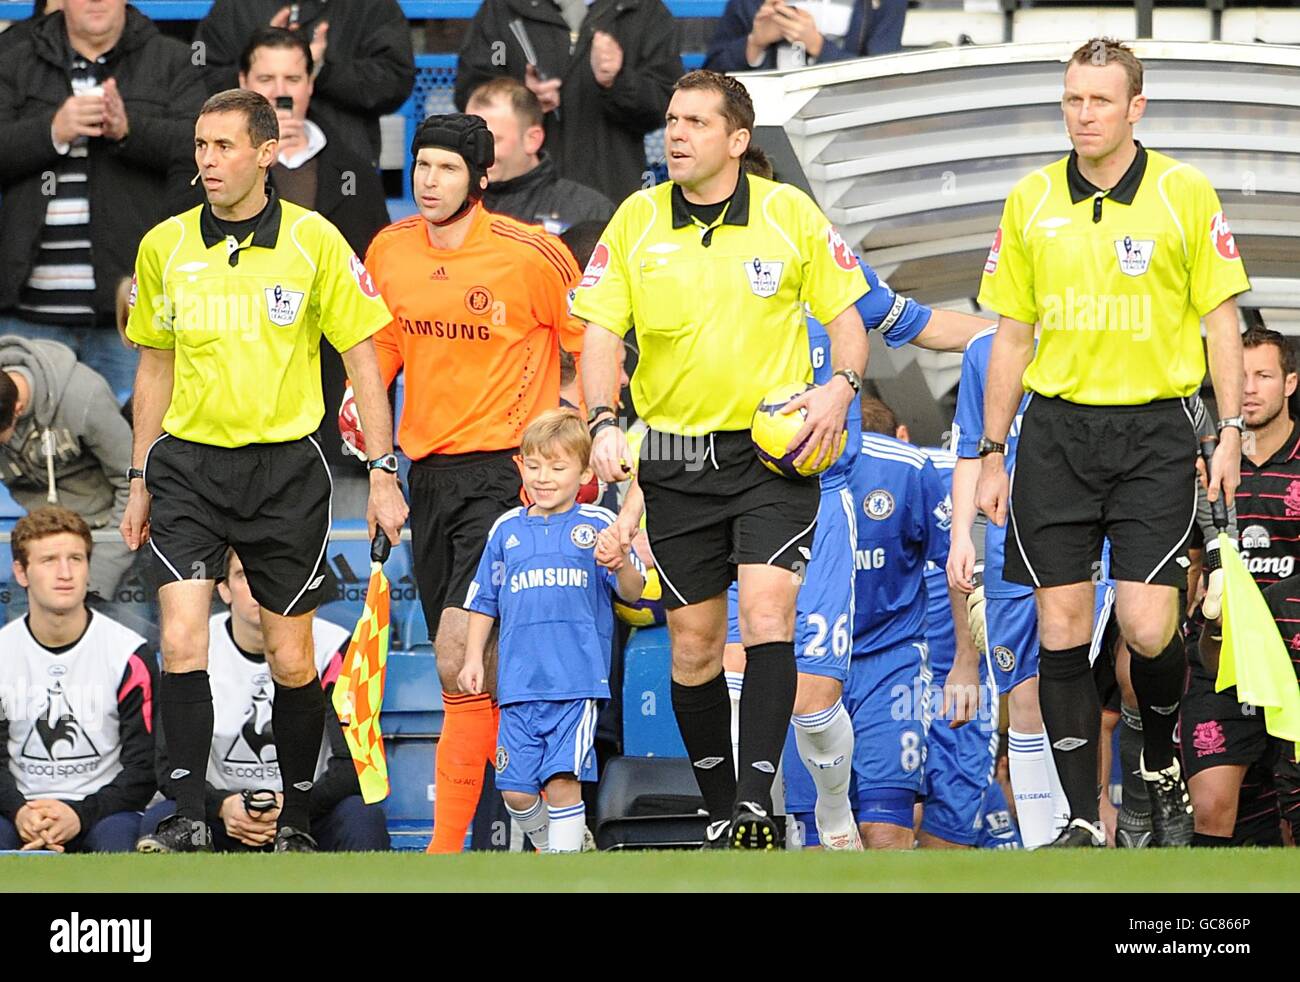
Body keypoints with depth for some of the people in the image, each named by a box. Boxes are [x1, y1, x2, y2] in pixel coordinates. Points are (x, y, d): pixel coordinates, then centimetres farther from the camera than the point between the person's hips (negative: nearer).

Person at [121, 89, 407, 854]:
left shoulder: (314, 241, -4)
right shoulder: (164, 247, 4)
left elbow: (363, 360, 1)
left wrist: (383, 473, -4)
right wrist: (141, 480, 14)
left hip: (285, 466, -1)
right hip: (188, 466, 1)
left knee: (292, 661, 4)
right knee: (181, 642, -14)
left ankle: (296, 821, 20)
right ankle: (188, 819, -11)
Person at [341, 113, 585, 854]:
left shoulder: (529, 254, -10)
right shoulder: (389, 250, 5)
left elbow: (590, 345, 1)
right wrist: (361, 399, 3)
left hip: (505, 470, -6)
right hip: (428, 469, 6)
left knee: (460, 659, -17)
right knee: (467, 667, 10)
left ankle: (448, 845, -14)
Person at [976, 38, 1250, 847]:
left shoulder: (1185, 193, -2)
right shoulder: (1031, 201, 6)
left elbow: (1221, 319, 3)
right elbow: (1013, 335, 12)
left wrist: (1231, 432, -6)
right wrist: (993, 453, 10)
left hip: (1153, 429, -3)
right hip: (1056, 428, 3)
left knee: (1147, 629, -11)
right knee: (1061, 630, -1)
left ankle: (1162, 765, 19)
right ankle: (1084, 821, 5)